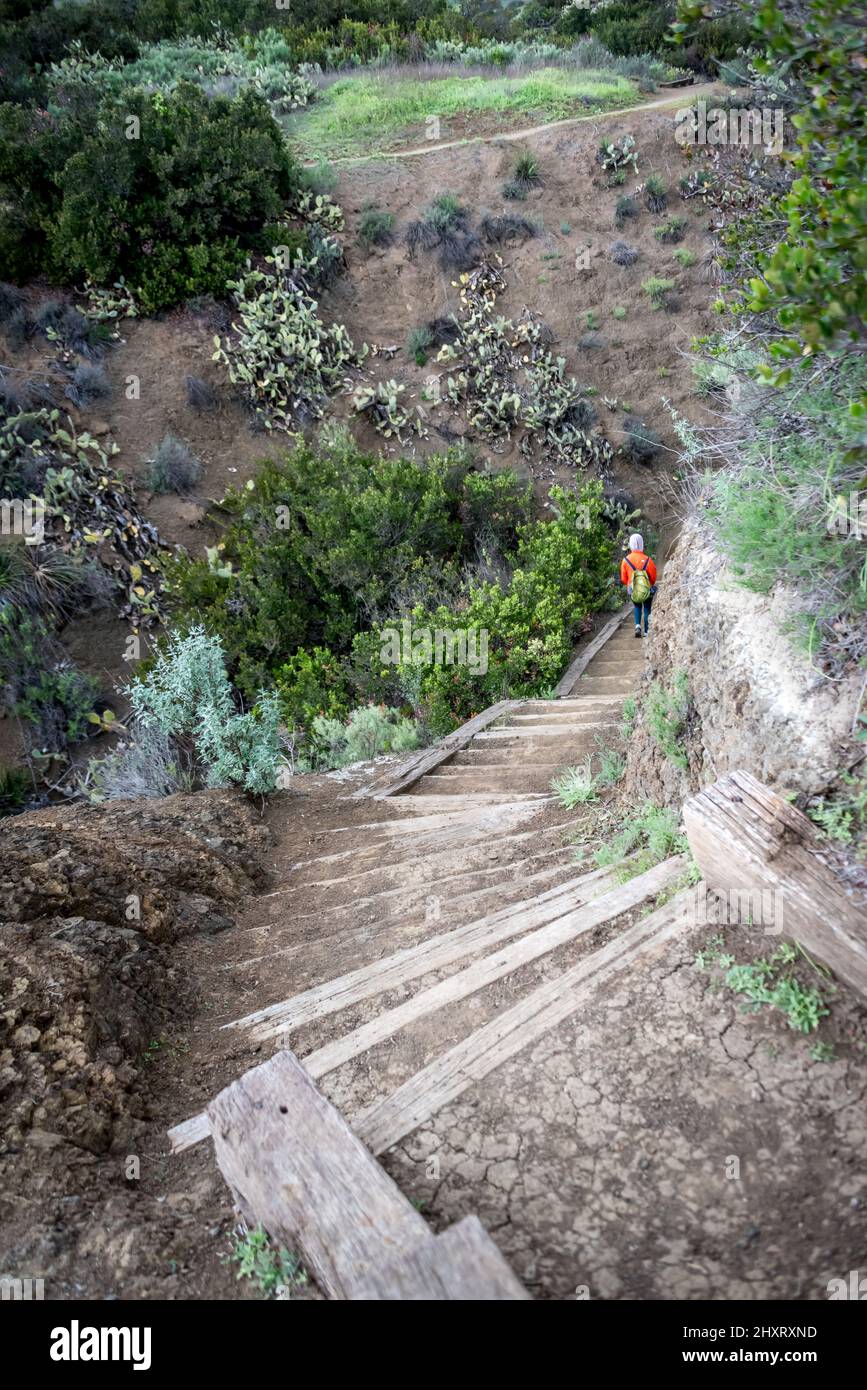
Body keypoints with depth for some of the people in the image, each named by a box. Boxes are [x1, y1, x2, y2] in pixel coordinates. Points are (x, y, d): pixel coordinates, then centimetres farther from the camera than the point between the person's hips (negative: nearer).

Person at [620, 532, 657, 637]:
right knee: (647, 610, 15)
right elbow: (653, 578, -6)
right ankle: (646, 632, 13)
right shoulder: (647, 560, -15)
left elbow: (623, 579, -2)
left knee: (637, 607, 24)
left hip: (633, 591, 2)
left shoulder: (626, 560, -10)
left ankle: (637, 625, 4)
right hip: (647, 590, -2)